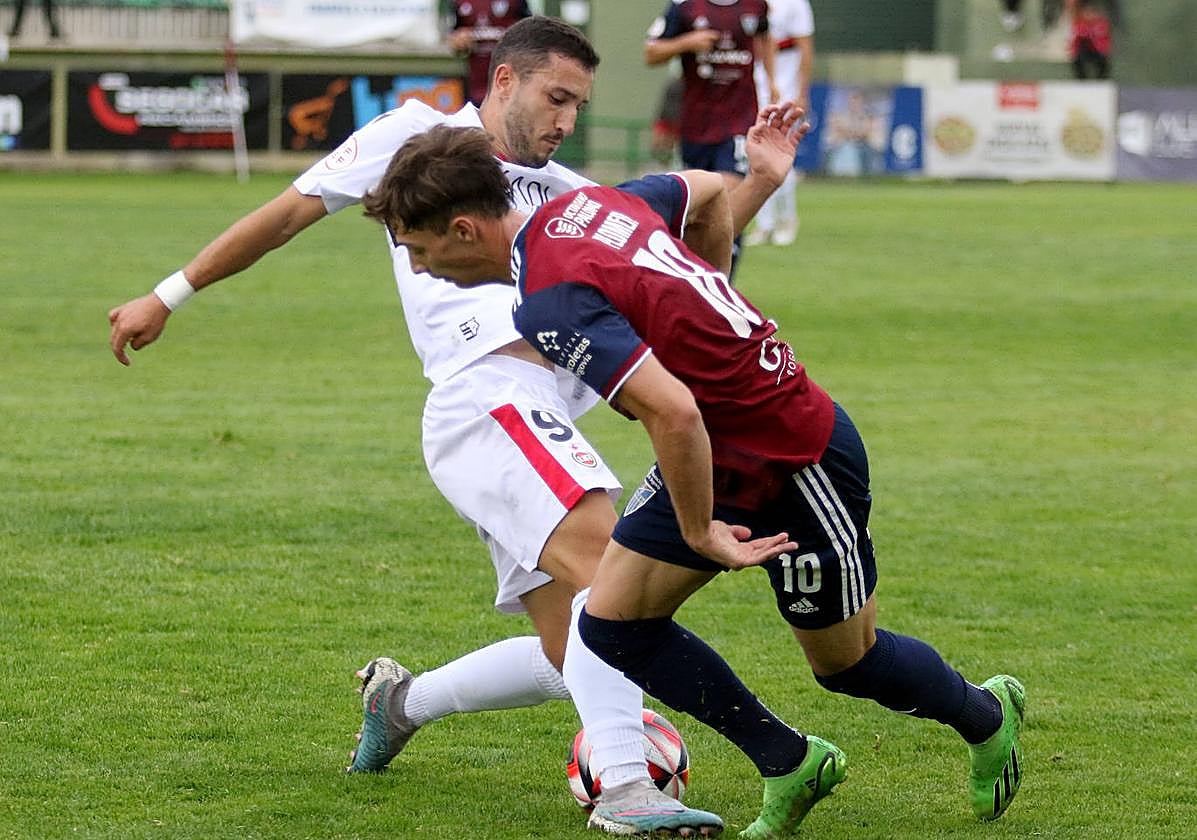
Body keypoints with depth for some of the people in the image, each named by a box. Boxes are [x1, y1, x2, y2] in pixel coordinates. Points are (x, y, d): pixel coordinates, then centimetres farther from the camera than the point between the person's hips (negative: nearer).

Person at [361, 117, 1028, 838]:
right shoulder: (587, 203, -3)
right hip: (722, 454, 9)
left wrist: (700, 533, -23)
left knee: (847, 661, 12)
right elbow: (709, 190, 14)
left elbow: (674, 413, -37)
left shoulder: (553, 304, -30)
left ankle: (987, 717, 41)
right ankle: (791, 766, 16)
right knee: (613, 622, 3)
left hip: (799, 462, -9)